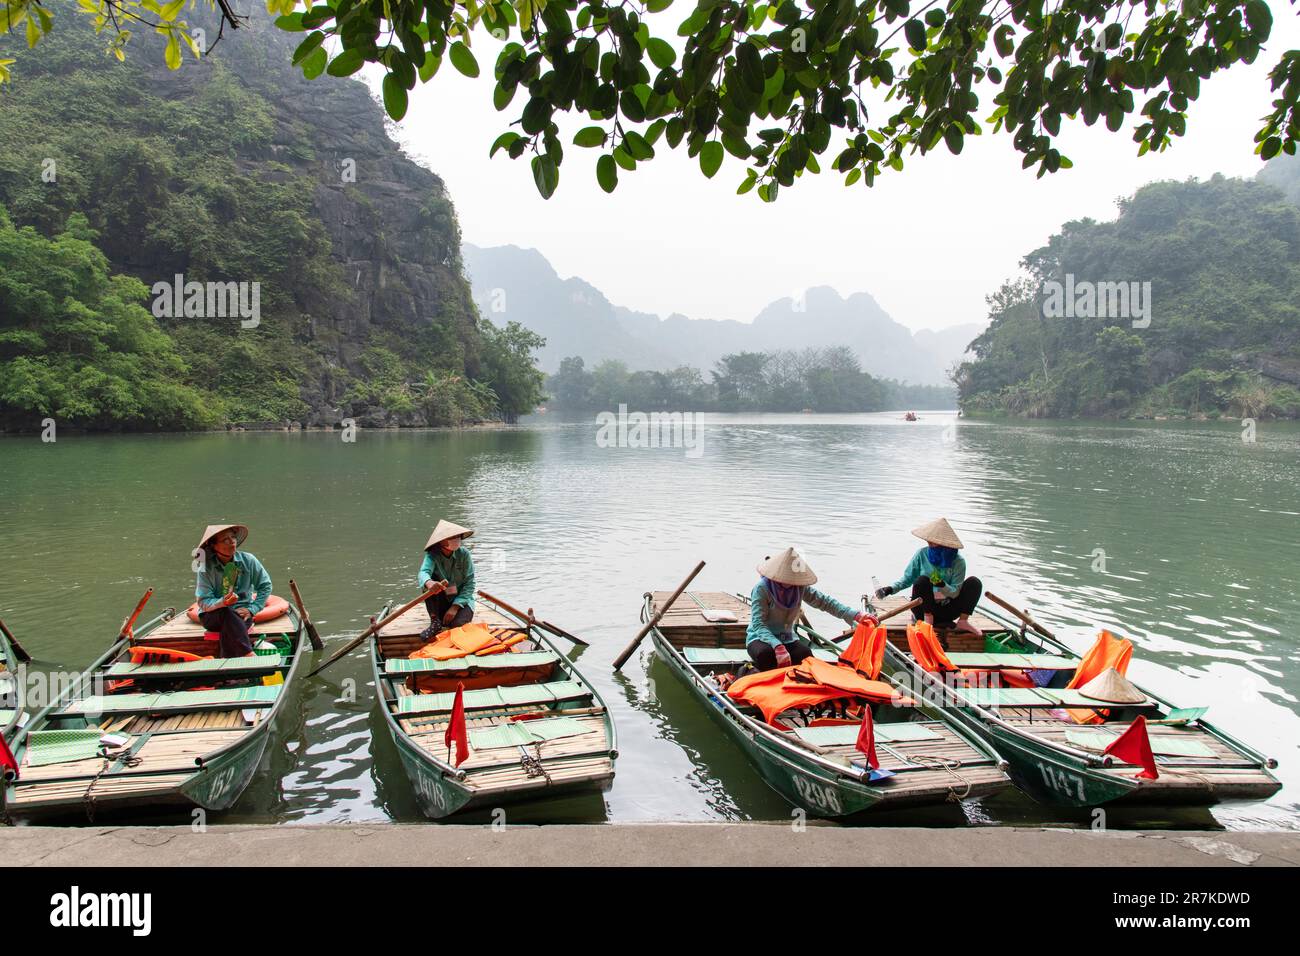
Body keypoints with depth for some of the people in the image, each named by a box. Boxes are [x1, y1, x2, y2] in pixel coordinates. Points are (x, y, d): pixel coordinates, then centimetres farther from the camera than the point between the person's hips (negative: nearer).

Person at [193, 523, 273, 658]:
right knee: (226, 614, -36)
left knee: (228, 630, -33)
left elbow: (265, 585, 4)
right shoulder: (206, 569, -10)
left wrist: (251, 609, -7)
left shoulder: (248, 560, -4)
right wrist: (222, 602, -36)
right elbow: (203, 603, -15)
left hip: (241, 613, 2)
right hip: (212, 616, -1)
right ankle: (248, 655, -42)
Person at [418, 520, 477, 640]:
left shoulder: (464, 554, -13)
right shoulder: (432, 555, -15)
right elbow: (424, 572, -35)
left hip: (461, 599, -2)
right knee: (430, 582, -26)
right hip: (441, 602, 2)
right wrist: (428, 583, -61)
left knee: (458, 624, -32)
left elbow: (469, 584, -12)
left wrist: (455, 607, -21)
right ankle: (435, 622, -16)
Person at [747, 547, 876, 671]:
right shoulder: (761, 589, -19)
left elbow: (824, 601, -6)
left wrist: (855, 615, -19)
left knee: (805, 654, -27)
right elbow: (759, 624, -26)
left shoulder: (800, 587, -3)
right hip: (761, 638, -4)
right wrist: (778, 646, -42)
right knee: (765, 654, -38)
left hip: (786, 638, 4)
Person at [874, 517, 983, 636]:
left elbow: (955, 593, -11)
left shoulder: (958, 561, -7)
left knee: (974, 582, -16)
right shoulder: (922, 555, -6)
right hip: (924, 608, 0)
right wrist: (890, 589, -17)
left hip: (946, 610, 1)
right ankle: (928, 621, -23)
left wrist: (941, 584, -30)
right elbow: (907, 579, -1)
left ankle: (963, 621, -13)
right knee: (922, 580, -29)